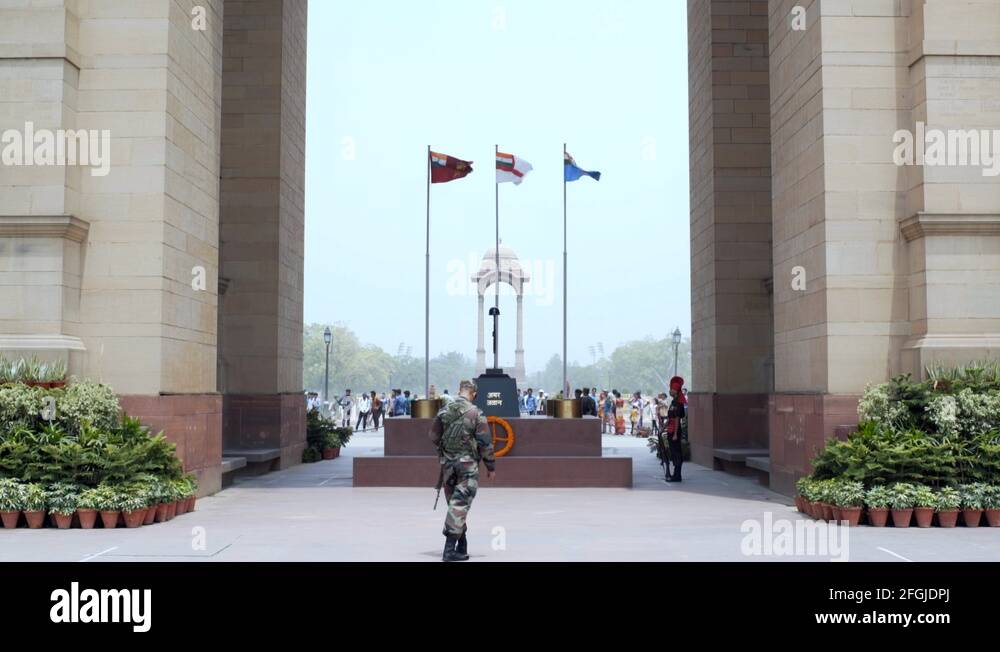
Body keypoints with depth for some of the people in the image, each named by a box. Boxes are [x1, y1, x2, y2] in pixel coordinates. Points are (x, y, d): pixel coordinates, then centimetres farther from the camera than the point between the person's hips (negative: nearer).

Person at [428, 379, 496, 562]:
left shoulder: (443, 411, 3)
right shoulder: (475, 413, -9)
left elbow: (434, 437, 10)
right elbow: (485, 443, -8)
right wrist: (491, 466, 2)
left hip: (447, 463, 5)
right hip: (468, 464, -5)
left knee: (455, 503, 15)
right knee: (460, 505, -5)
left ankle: (462, 547, 23)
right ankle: (450, 549, -11)